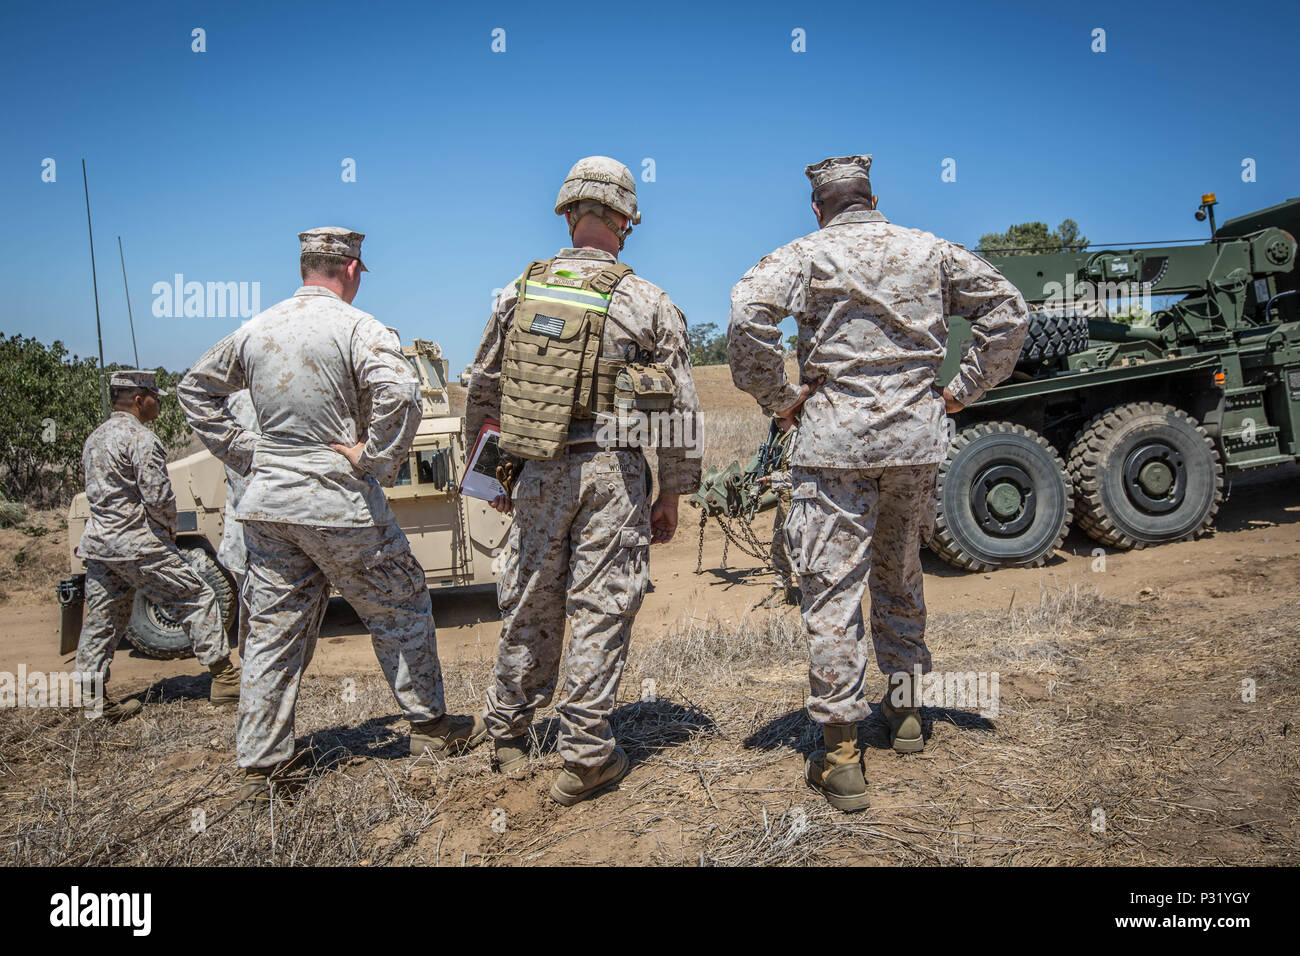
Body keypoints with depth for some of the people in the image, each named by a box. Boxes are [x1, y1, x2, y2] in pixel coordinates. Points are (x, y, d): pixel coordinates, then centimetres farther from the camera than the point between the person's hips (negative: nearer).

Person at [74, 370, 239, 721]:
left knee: (100, 619, 11)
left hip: (97, 541, 9)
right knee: (197, 598, 0)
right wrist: (169, 529, -1)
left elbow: (98, 491, 20)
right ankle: (224, 678, 3)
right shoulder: (140, 438, -13)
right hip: (136, 543, -9)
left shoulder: (94, 438, 17)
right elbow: (157, 496, -19)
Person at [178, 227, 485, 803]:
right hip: (338, 503, -6)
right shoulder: (355, 328, -11)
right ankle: (431, 727, 21)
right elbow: (399, 395, -28)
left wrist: (241, 454, 13)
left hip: (268, 500, 6)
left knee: (272, 628, 11)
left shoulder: (254, 330, 10)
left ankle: (261, 765, 15)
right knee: (399, 609, 11)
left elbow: (195, 389, 19)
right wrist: (377, 461, -14)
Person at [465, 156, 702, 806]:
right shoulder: (648, 303, -3)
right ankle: (586, 757, 11)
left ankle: (508, 733, 32)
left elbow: (482, 392, 11)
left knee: (529, 605, 15)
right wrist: (671, 496, 5)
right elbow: (679, 409, -3)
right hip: (612, 472, -3)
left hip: (536, 471, 3)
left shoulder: (519, 291, 6)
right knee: (600, 611, 4)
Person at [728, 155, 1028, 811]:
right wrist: (964, 389, 12)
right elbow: (1009, 309, 12)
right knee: (900, 575, 21)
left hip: (835, 440, -4)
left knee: (832, 591, -1)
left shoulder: (809, 254, -1)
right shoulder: (929, 250, 12)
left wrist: (776, 398, -8)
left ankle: (841, 757, 1)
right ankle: (905, 709, 33)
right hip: (917, 438, 4)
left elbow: (748, 315, -18)